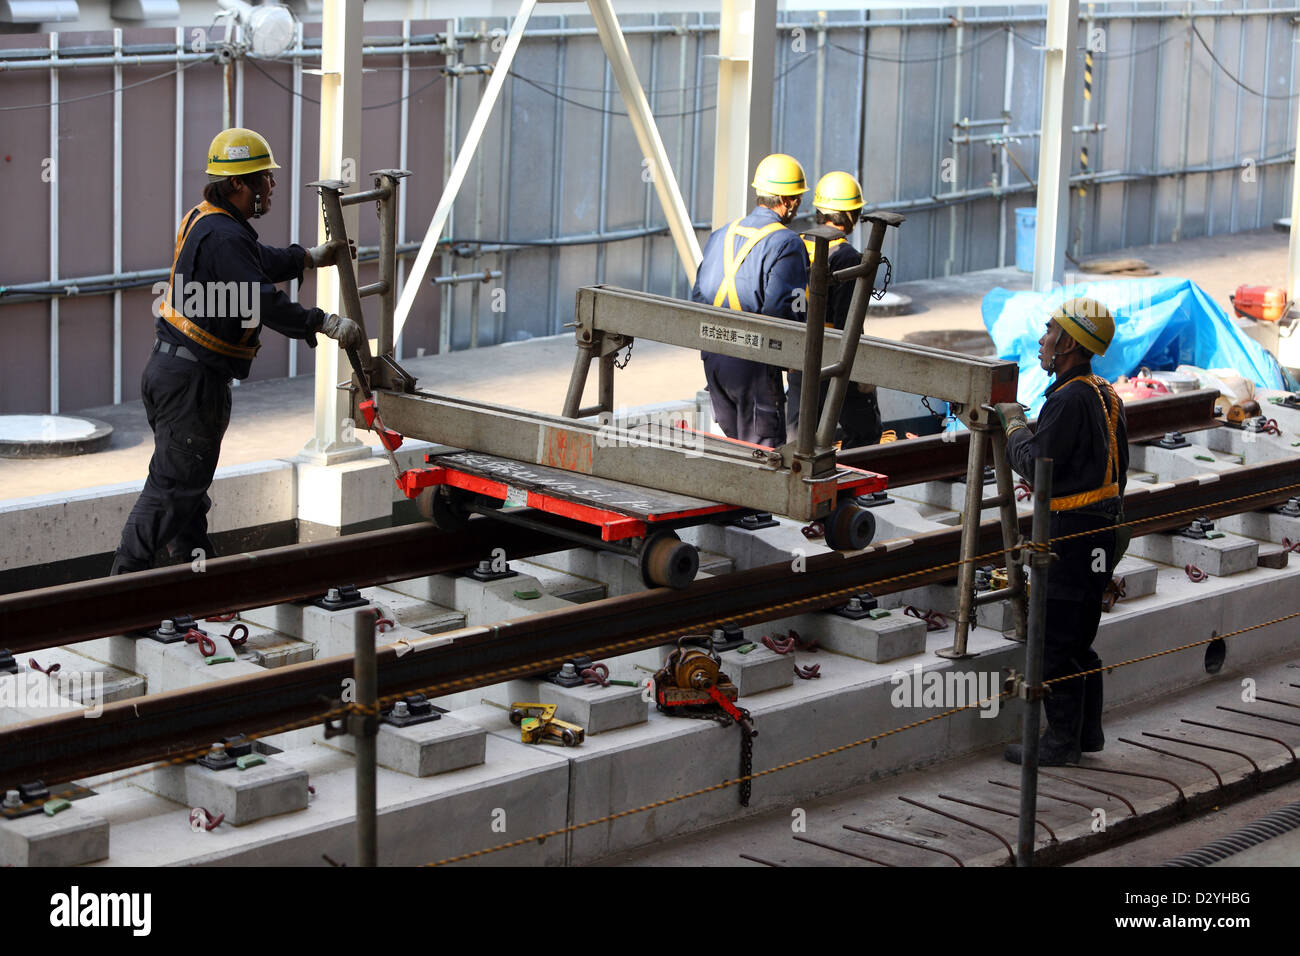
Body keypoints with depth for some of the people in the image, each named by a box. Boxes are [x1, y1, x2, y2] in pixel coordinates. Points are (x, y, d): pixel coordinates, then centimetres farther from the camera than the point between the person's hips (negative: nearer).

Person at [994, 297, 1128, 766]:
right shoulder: (1106, 394, 13)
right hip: (1103, 528, 10)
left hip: (1073, 534, -10)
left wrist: (1014, 423, -3)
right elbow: (1118, 464, 19)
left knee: (1054, 641, -4)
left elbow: (1034, 463, -19)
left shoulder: (1071, 399, -19)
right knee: (1077, 635, 17)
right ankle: (1087, 732, 24)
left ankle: (1061, 741, 0)